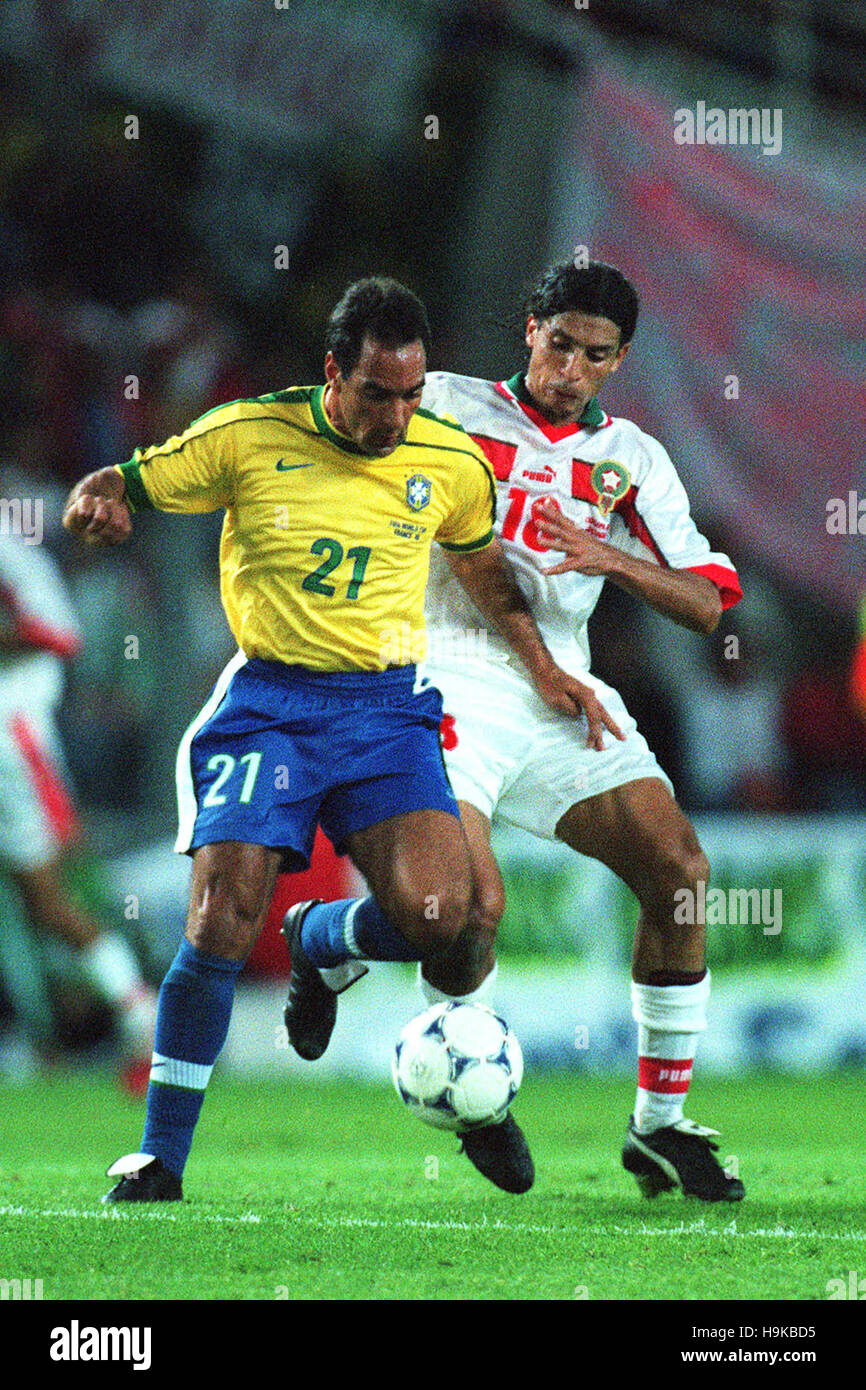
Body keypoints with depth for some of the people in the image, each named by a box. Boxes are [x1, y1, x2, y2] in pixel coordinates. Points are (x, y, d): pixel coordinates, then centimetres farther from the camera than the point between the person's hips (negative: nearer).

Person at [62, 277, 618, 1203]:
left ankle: (319, 944, 21)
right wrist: (96, 502, -20)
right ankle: (161, 1157, -2)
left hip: (385, 707, 2)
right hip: (266, 701, -2)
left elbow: (482, 566, 22)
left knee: (434, 915, -17)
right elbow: (125, 486, 3)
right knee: (221, 920, -16)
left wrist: (543, 670, 17)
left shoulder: (451, 461, 3)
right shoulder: (247, 438, -5)